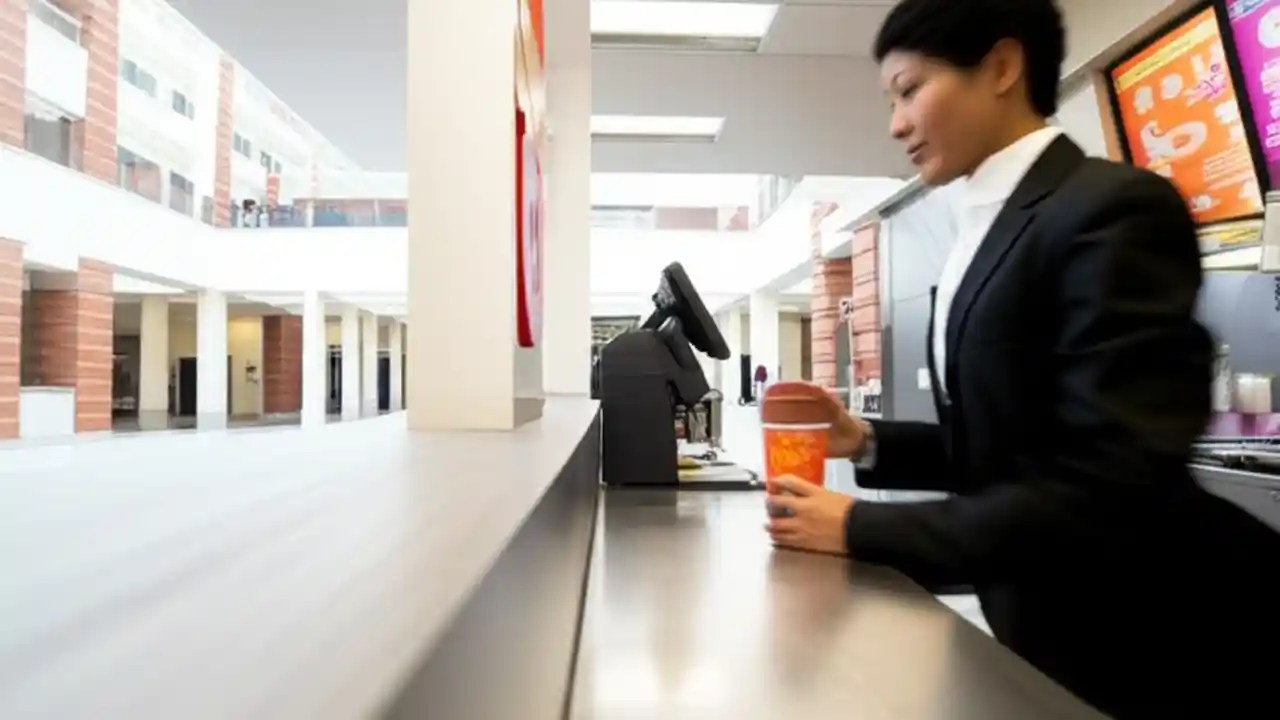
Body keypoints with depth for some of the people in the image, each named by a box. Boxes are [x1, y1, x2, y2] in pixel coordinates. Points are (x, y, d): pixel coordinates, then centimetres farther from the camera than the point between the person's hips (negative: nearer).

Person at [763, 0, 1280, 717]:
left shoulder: (1113, 208, -21)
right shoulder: (990, 231, 6)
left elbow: (1109, 490, -28)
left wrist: (860, 528, -24)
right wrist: (869, 441, -4)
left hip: (1148, 645, -8)